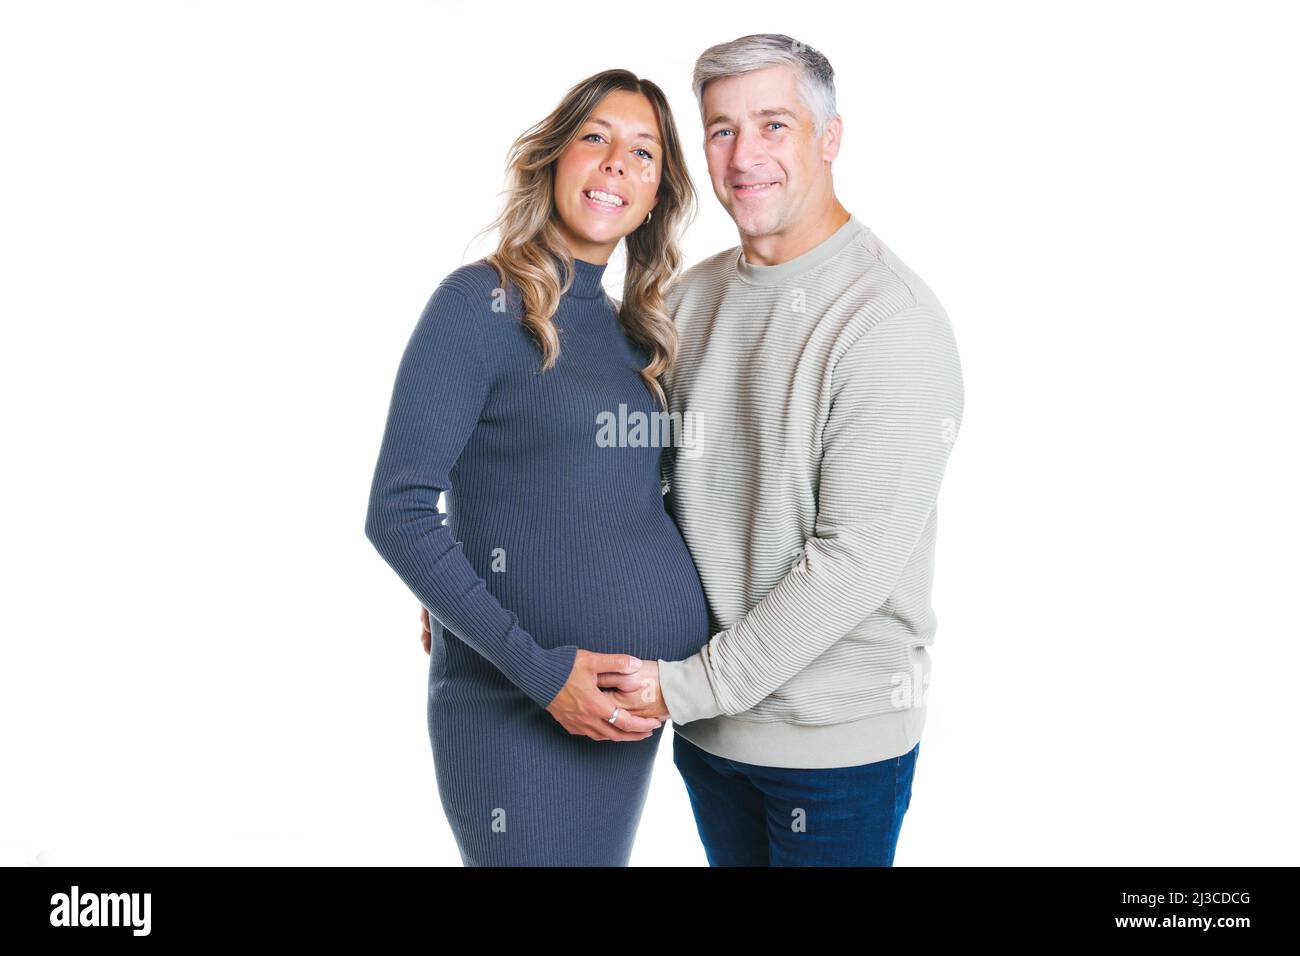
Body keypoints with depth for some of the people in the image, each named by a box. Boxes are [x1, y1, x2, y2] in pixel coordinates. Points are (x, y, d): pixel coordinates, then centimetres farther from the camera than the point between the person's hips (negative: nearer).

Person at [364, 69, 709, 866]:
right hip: (515, 710, -6)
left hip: (631, 704, 6)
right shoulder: (481, 302, -9)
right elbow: (398, 515, -13)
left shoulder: (630, 328, 11)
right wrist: (535, 667, -18)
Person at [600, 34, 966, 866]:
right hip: (707, 719, 6)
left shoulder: (893, 321, -19)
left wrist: (693, 685, -19)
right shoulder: (695, 297, 3)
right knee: (730, 857, 21)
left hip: (838, 736, -6)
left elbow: (857, 558, -22)